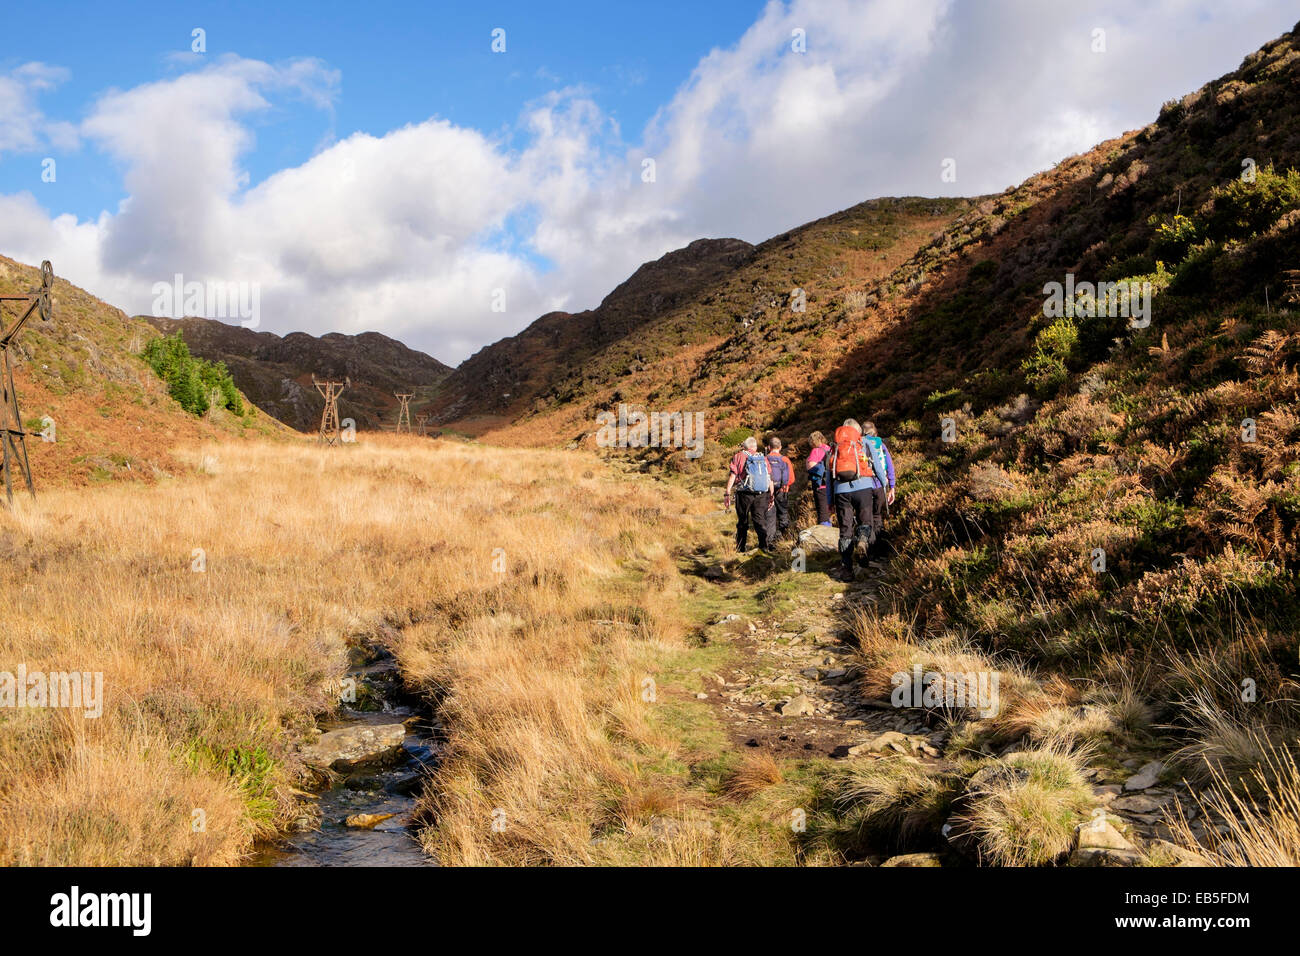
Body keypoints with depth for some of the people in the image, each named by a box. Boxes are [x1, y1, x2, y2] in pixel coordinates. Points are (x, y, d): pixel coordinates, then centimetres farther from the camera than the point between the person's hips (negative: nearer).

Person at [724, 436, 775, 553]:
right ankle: (764, 546, -12)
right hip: (762, 495, 2)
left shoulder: (739, 456, 4)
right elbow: (770, 479, 11)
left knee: (743, 522, 8)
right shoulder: (764, 458, 14)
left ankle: (741, 549, 12)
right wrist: (771, 497, 15)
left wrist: (727, 494, -8)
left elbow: (732, 475, -6)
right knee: (760, 521, 4)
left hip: (744, 494, -2)